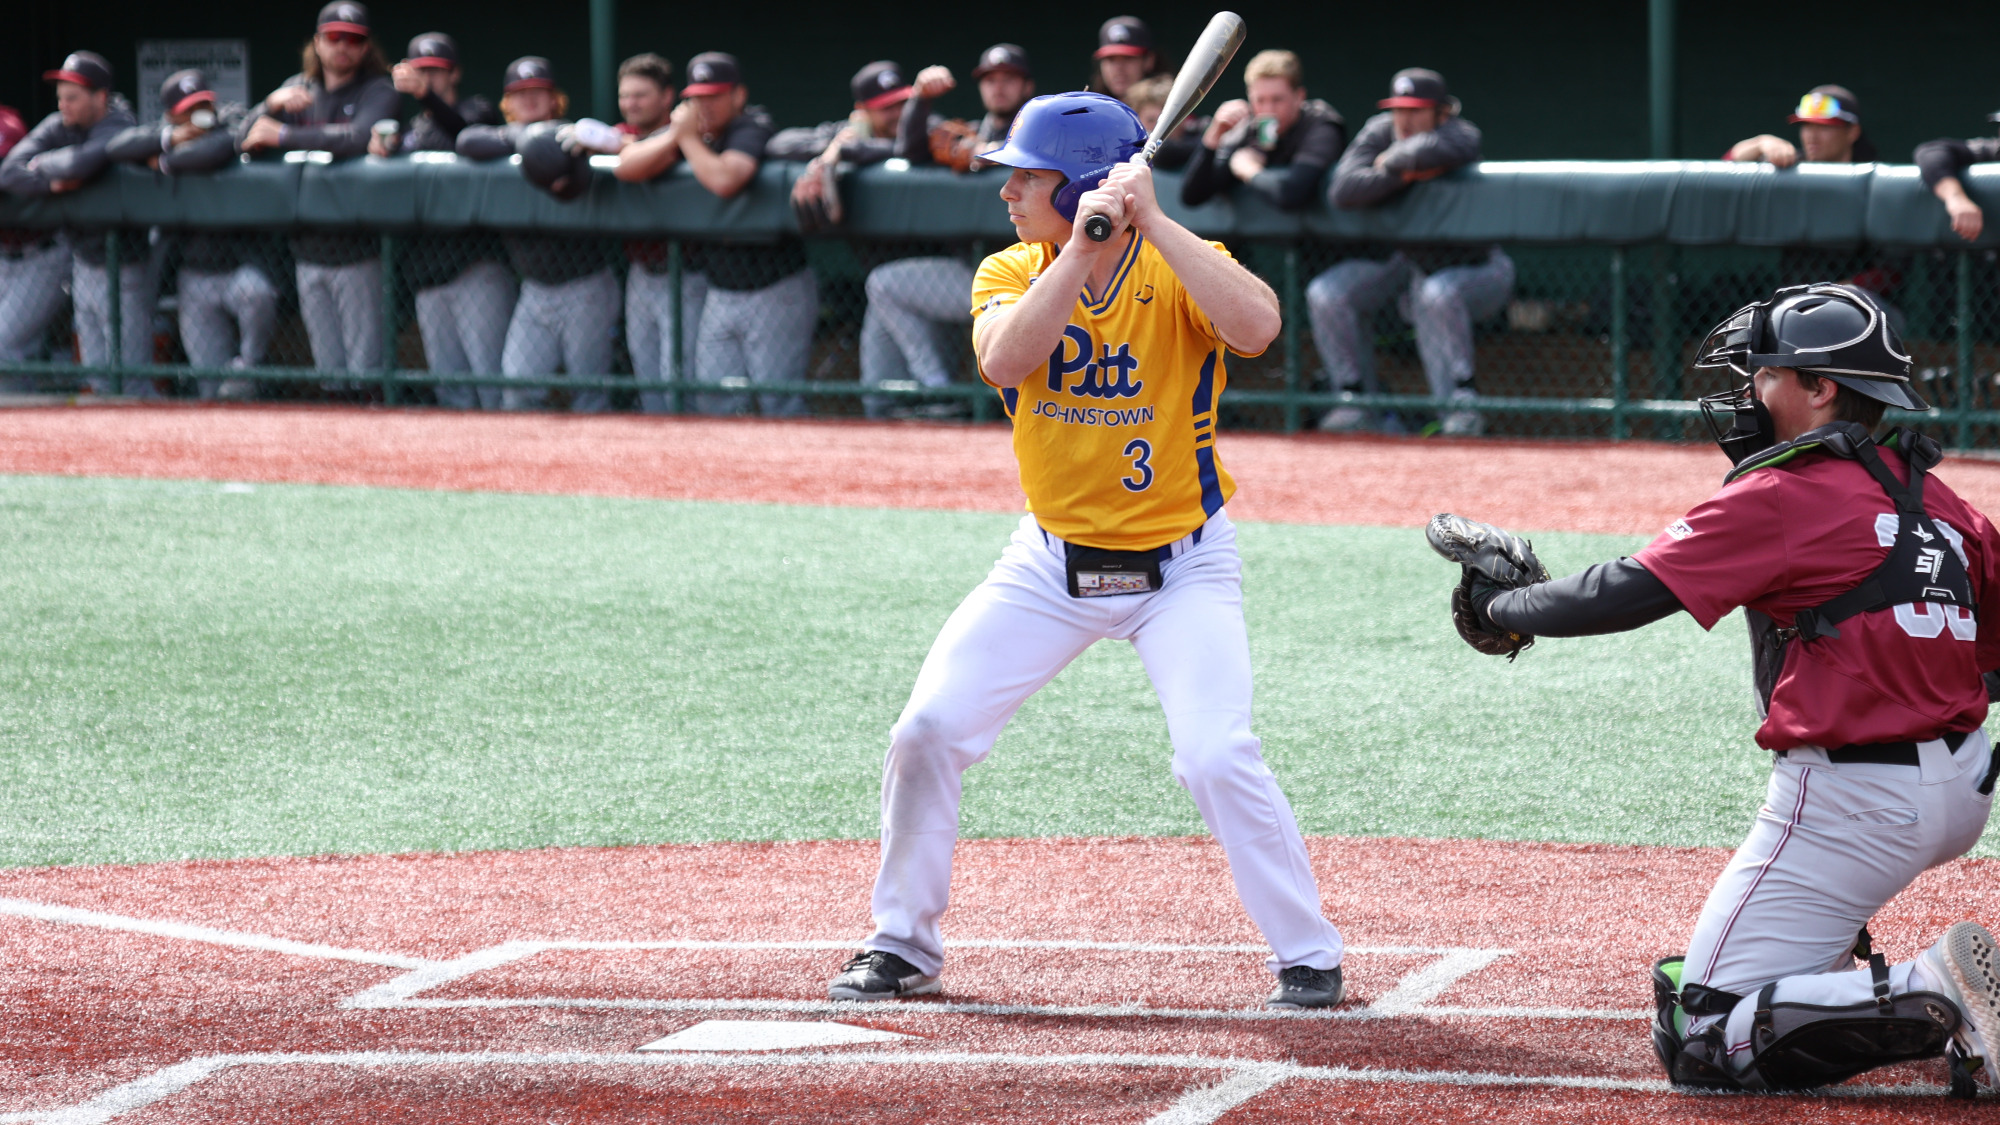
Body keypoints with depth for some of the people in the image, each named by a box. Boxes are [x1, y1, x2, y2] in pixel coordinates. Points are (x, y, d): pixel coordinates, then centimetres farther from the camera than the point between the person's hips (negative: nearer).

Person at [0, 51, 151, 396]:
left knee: (131, 382, -6)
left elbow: (80, 164, -39)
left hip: (123, 272, -7)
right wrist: (51, 182, -24)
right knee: (100, 378, 12)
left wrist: (44, 164, -18)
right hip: (84, 268, 7)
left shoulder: (118, 130, -20)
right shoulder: (58, 128, 0)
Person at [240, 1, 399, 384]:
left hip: (358, 254, -5)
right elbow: (244, 143, 6)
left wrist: (282, 136, -18)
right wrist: (272, 105, -14)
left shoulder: (379, 92, -3)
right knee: (329, 369, 8)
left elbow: (358, 138, -24)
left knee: (364, 367, -6)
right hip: (309, 252, 5)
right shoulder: (298, 90, 12)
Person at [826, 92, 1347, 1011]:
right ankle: (902, 947, 14)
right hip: (1052, 562, 4)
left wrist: (1152, 224, -34)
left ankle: (1309, 959, -3)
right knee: (928, 731, -3)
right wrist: (1082, 249, -35)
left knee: (1217, 759, -20)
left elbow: (1256, 327, -37)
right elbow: (1003, 359, -27)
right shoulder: (1013, 273, -5)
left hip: (1181, 564, -4)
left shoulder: (1182, 270, -15)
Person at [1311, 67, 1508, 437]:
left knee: (1437, 295, -39)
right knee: (1327, 294, -11)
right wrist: (1405, 174, -31)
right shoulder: (1380, 132, -9)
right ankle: (1355, 398, -2)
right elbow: (1343, 189, -23)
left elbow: (1432, 151, -50)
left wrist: (1390, 160, -28)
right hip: (1405, 263, 6)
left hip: (1475, 265, -6)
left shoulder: (1462, 136, -25)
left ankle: (1460, 401, -30)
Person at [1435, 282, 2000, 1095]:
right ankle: (1846, 981, 16)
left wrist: (1498, 609, 2)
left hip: (1853, 804, -9)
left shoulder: (1783, 498, -12)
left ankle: (1931, 1000, -22)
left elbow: (1624, 594, -12)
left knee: (1700, 1040, -5)